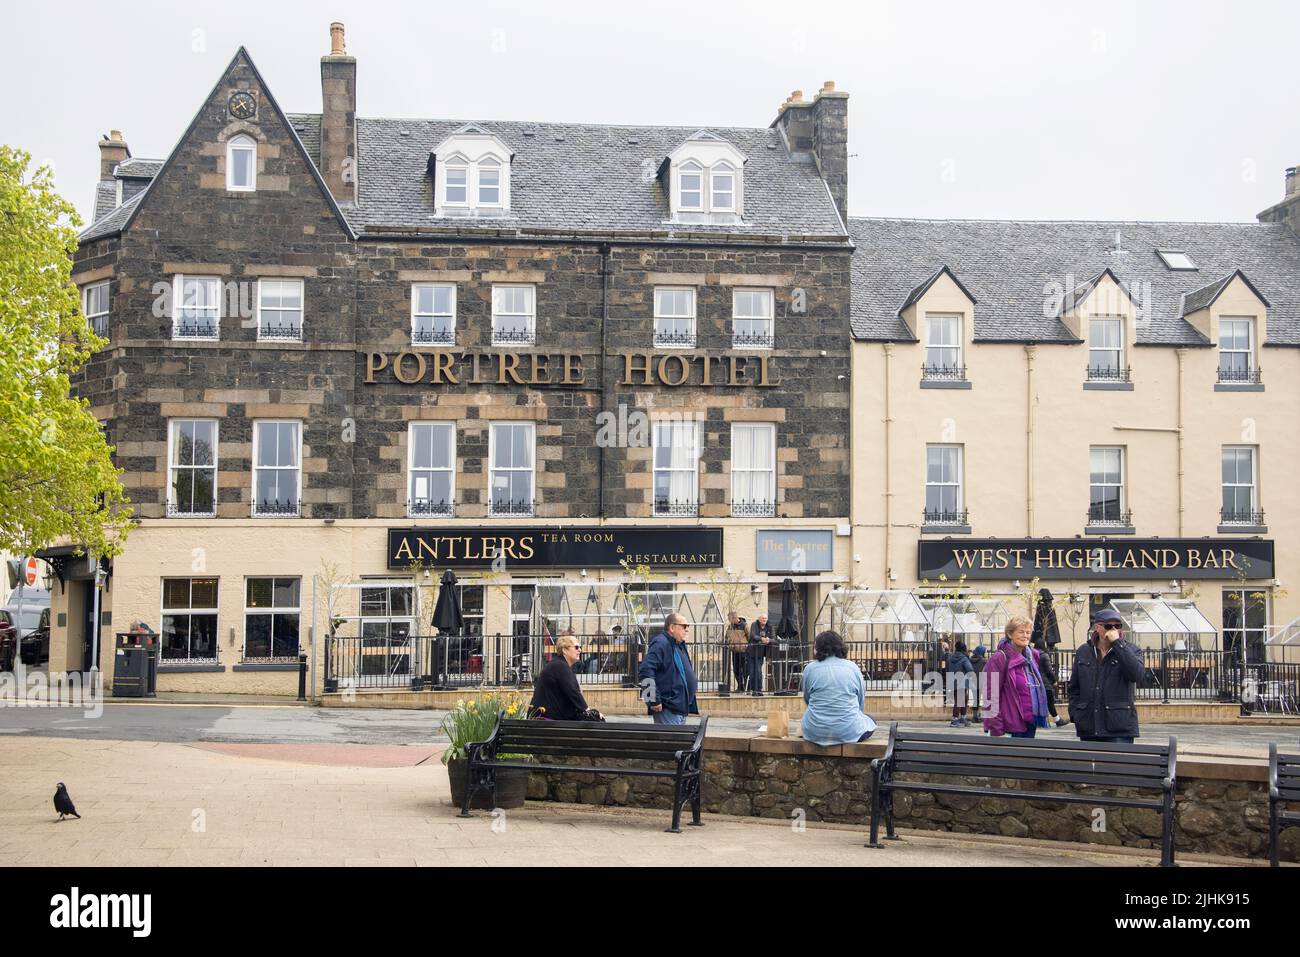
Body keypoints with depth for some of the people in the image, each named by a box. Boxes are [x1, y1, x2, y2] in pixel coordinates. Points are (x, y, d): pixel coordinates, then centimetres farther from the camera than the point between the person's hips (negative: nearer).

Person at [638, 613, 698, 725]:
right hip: (667, 709, -10)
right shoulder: (660, 644, -13)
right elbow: (645, 672, -23)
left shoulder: (680, 645, 18)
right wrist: (654, 701, -23)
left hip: (682, 708, 10)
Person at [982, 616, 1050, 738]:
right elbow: (991, 695, -14)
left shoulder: (1032, 656, 13)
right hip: (1012, 724, -7)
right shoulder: (999, 659, -10)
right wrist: (996, 730, -19)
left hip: (1031, 723, 7)